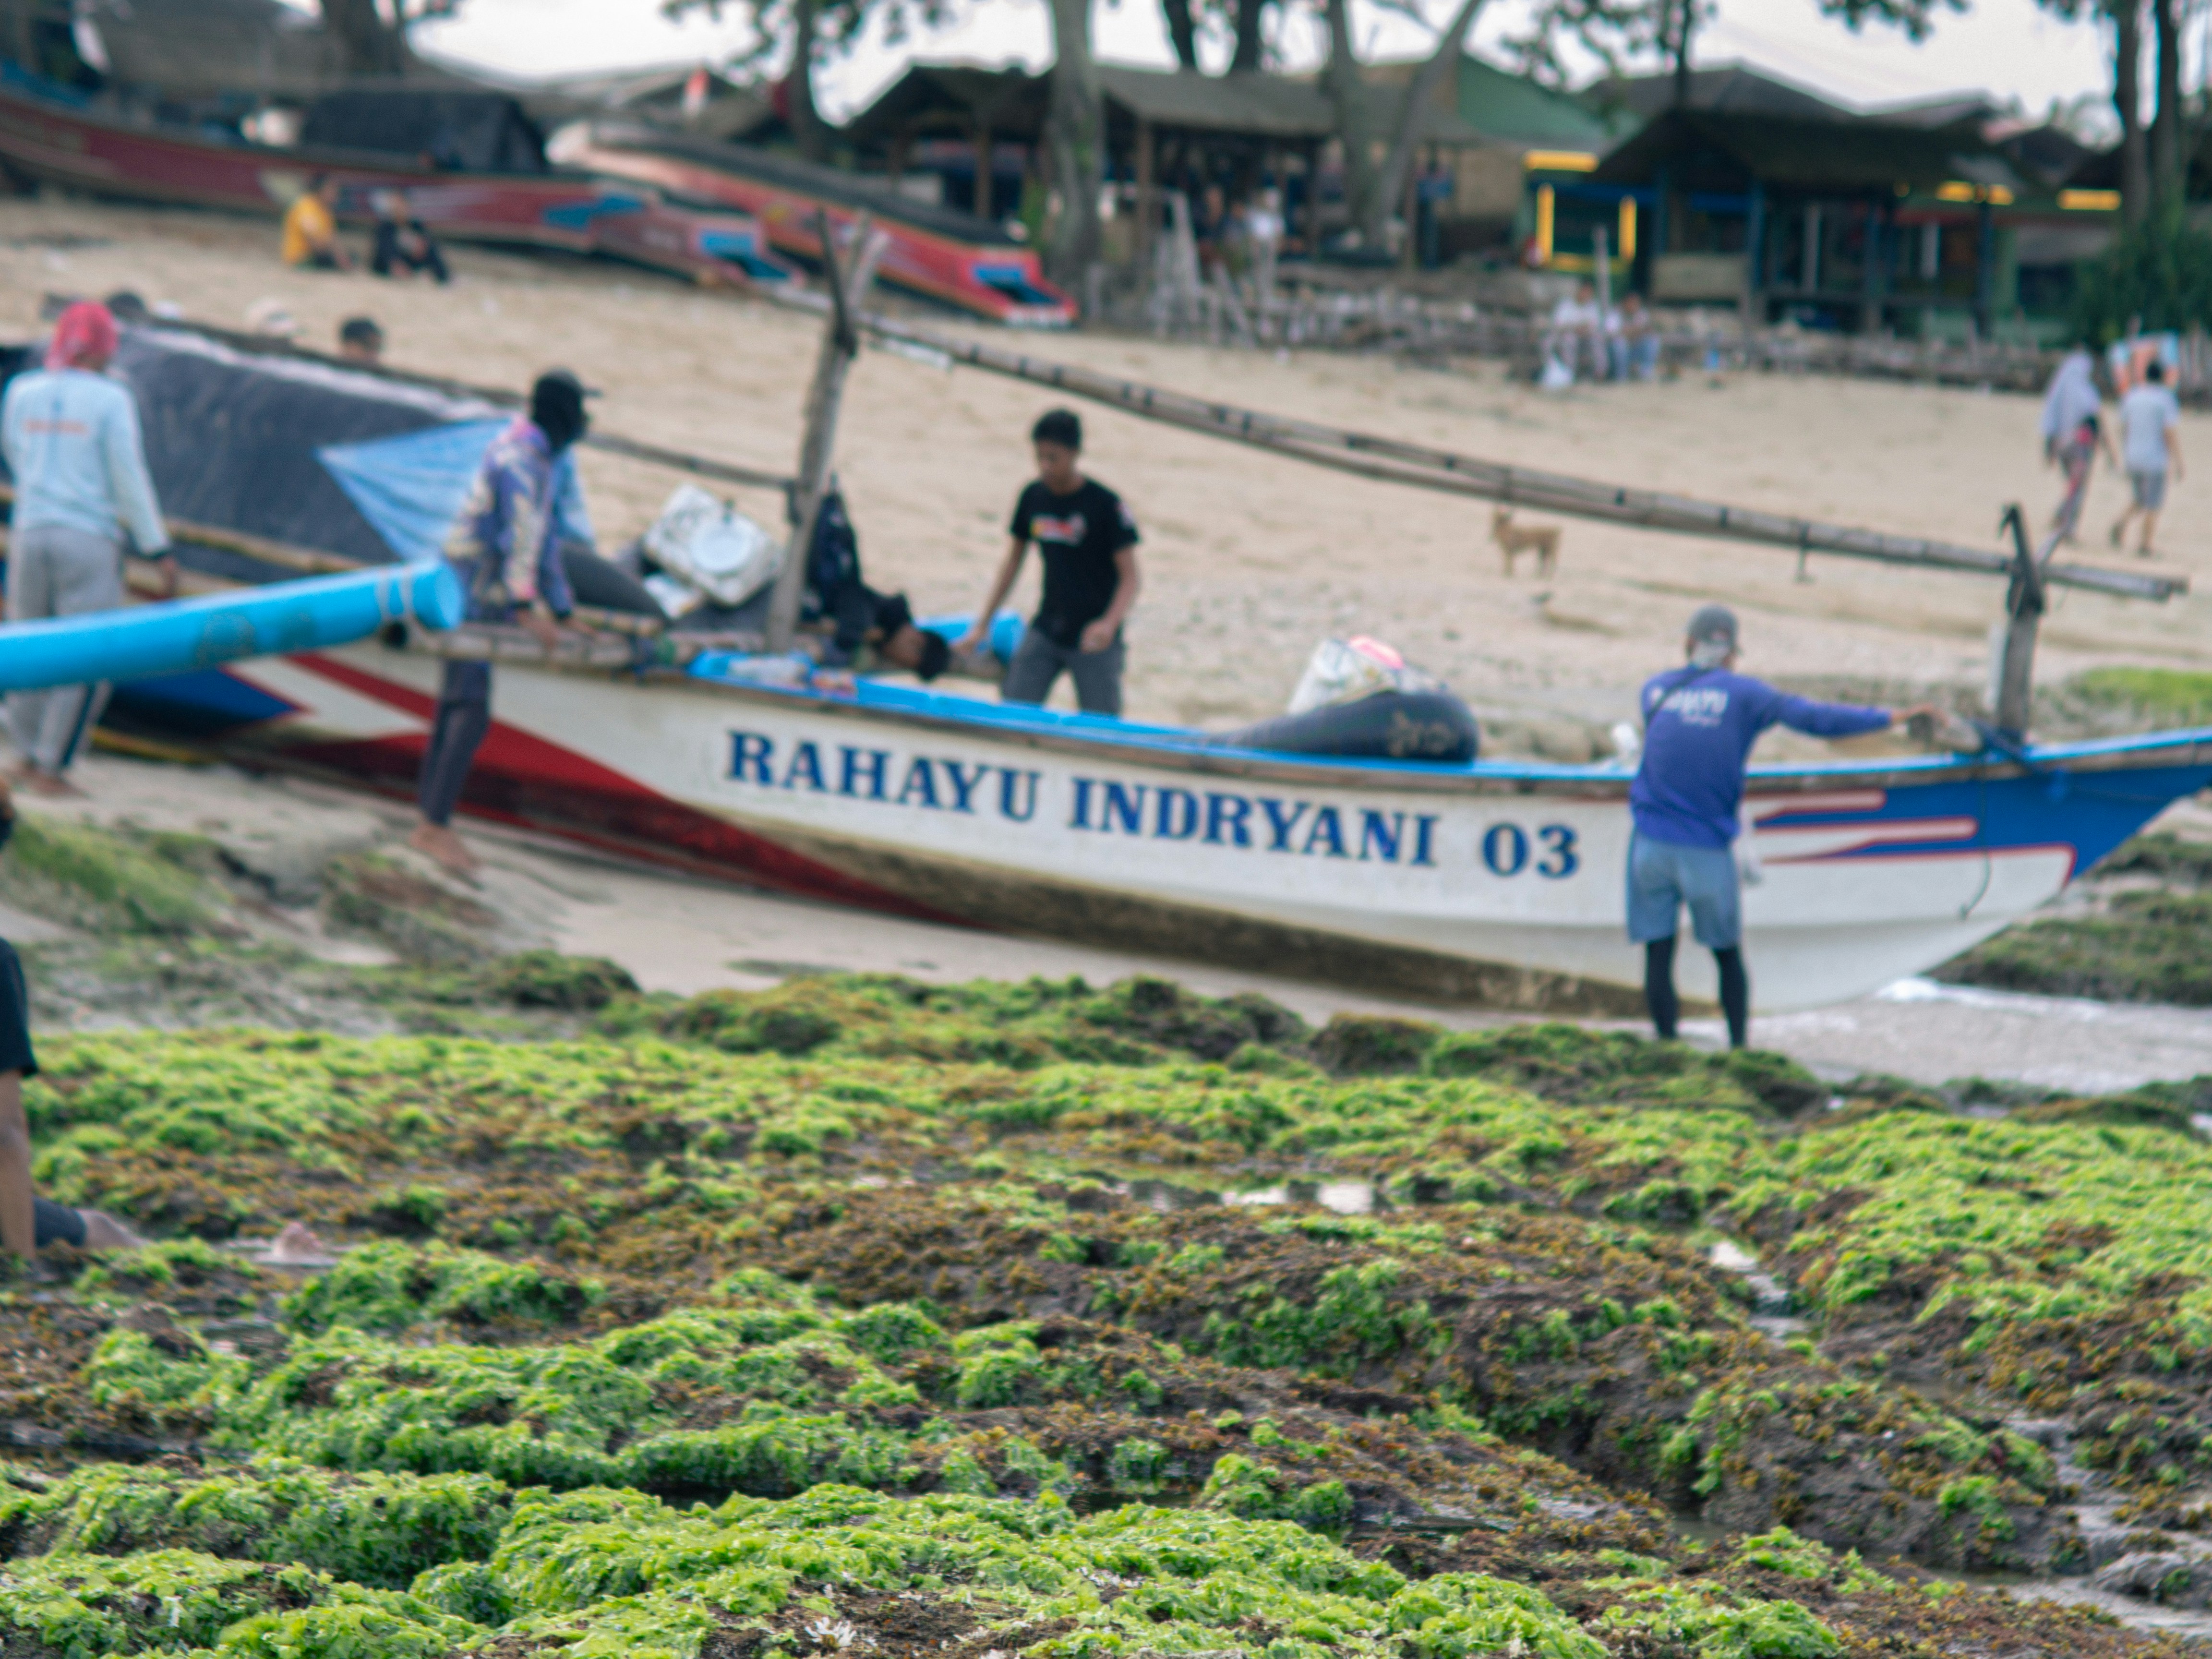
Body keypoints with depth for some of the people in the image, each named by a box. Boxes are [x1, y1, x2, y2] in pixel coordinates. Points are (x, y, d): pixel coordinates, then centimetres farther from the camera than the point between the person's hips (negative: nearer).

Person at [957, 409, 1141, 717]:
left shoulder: (1105, 505, -13)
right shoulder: (1033, 498, 2)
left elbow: (1131, 577, -13)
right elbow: (1013, 561, 13)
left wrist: (1109, 623, -32)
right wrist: (982, 625, 11)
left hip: (1094, 640, -5)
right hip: (1045, 631, 5)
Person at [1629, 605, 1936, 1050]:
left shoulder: (1656, 689, 7)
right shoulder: (1744, 694, -1)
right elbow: (1813, 717, -5)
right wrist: (1888, 718, 0)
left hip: (1652, 843, 1)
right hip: (1707, 847, -1)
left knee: (1658, 954, 4)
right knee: (1727, 954, 13)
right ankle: (1739, 1047, 15)